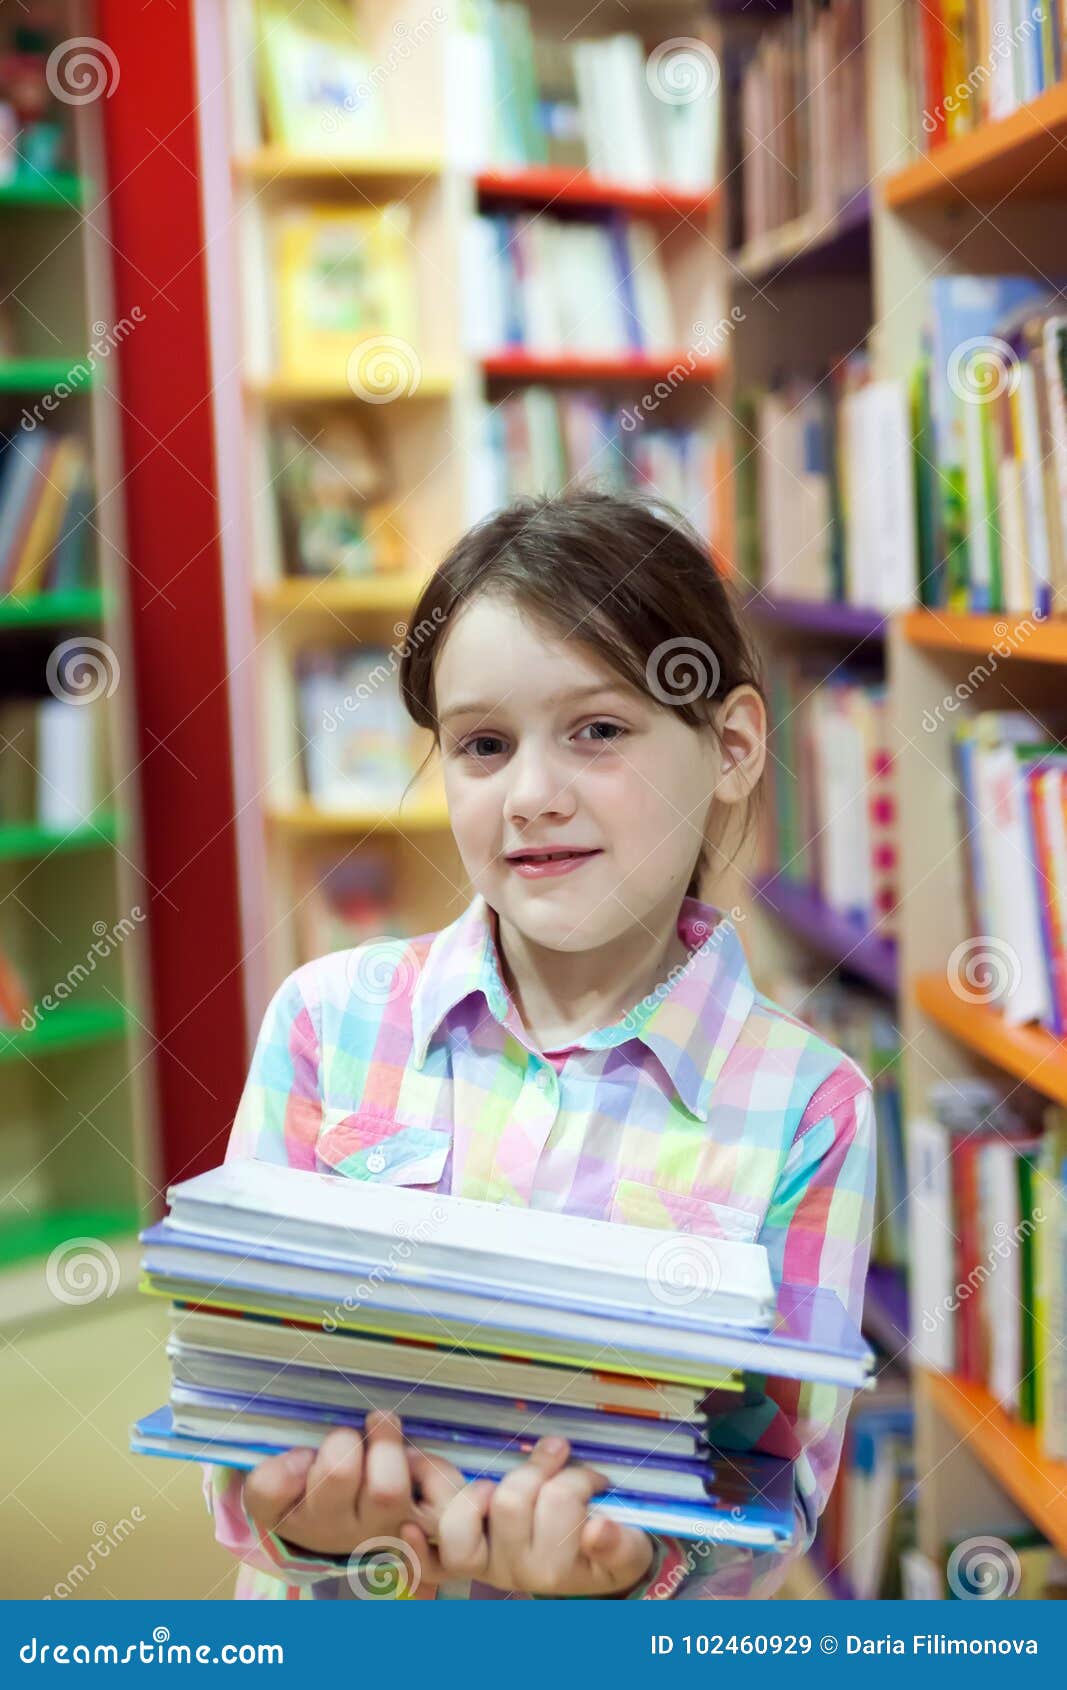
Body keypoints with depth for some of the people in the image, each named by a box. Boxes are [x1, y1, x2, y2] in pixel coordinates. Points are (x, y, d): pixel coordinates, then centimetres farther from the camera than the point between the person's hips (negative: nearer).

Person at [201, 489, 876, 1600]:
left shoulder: (805, 1108, -5)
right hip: (329, 1640, 2)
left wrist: (633, 1561, -23)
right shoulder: (327, 1020, -1)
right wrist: (301, 1526, -20)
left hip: (639, 1657, -1)